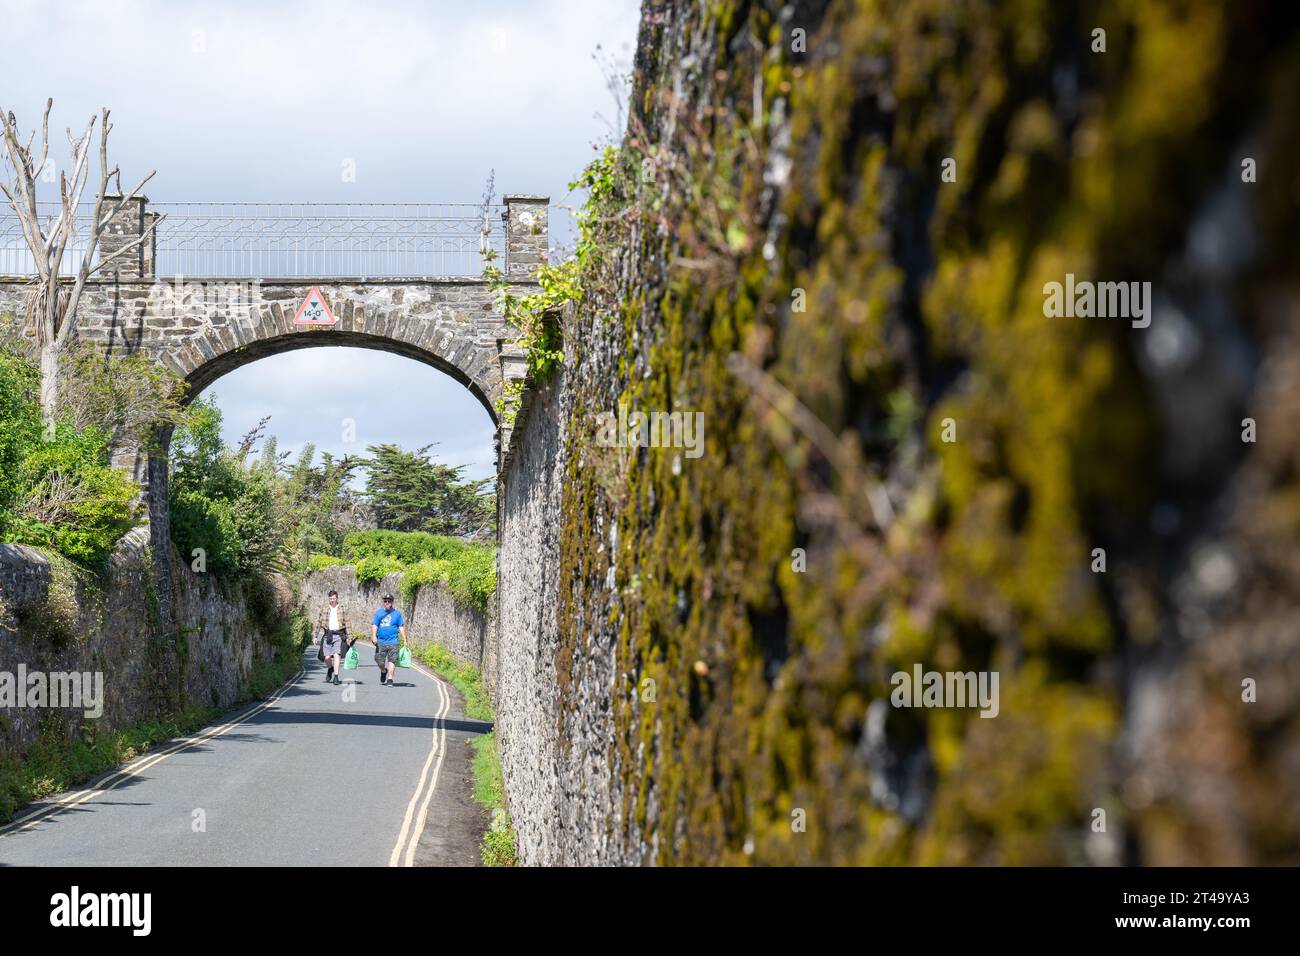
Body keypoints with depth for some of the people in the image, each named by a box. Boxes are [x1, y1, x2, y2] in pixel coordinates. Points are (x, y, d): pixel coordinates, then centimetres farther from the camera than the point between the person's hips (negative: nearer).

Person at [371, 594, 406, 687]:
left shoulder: (397, 613, 7)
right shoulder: (378, 613, 9)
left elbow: (401, 627, 8)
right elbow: (374, 625, 3)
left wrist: (404, 640, 3)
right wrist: (374, 636, -13)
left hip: (393, 642, -1)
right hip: (380, 642, 1)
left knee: (392, 660, -8)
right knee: (379, 661, 3)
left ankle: (390, 679, -4)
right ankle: (383, 671, 34)